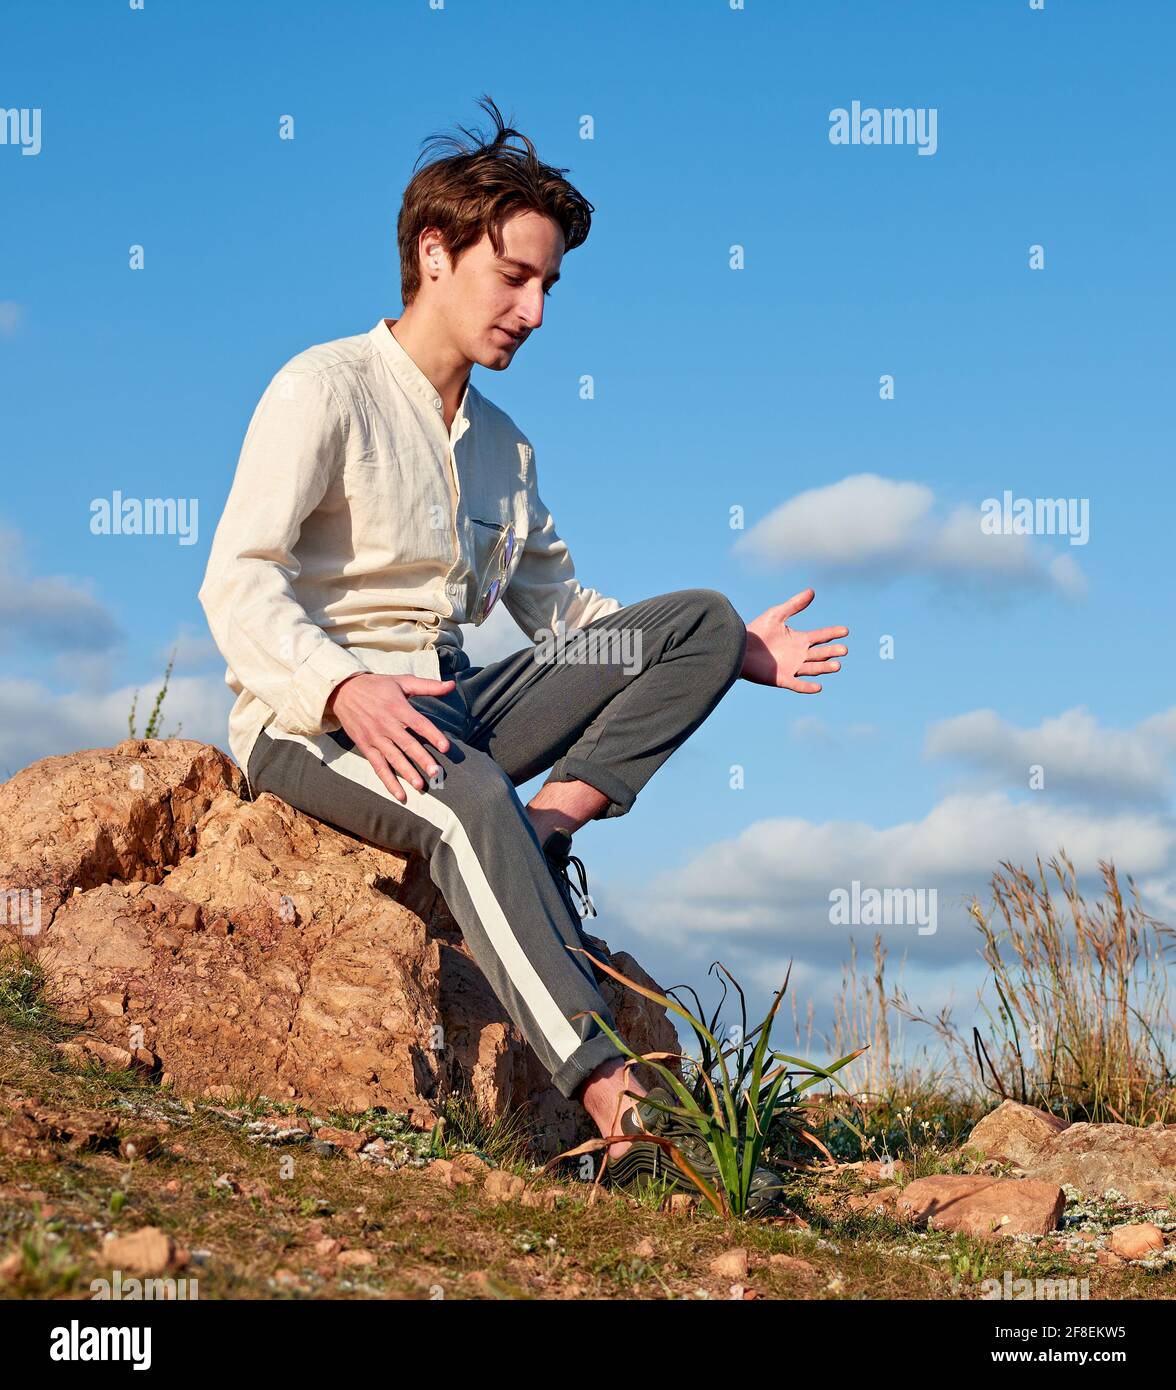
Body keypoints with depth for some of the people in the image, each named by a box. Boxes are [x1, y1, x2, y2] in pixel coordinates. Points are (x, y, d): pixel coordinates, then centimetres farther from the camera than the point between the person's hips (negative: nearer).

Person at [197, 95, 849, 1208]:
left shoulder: (502, 446, 20)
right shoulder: (326, 388, -4)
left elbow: (561, 611, 22)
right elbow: (237, 584, -15)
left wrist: (730, 651, 9)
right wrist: (344, 687, -34)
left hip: (454, 707, 7)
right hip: (310, 720, -7)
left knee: (700, 619, -5)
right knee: (467, 800, -41)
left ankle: (549, 825, -21)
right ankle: (611, 1097, -49)